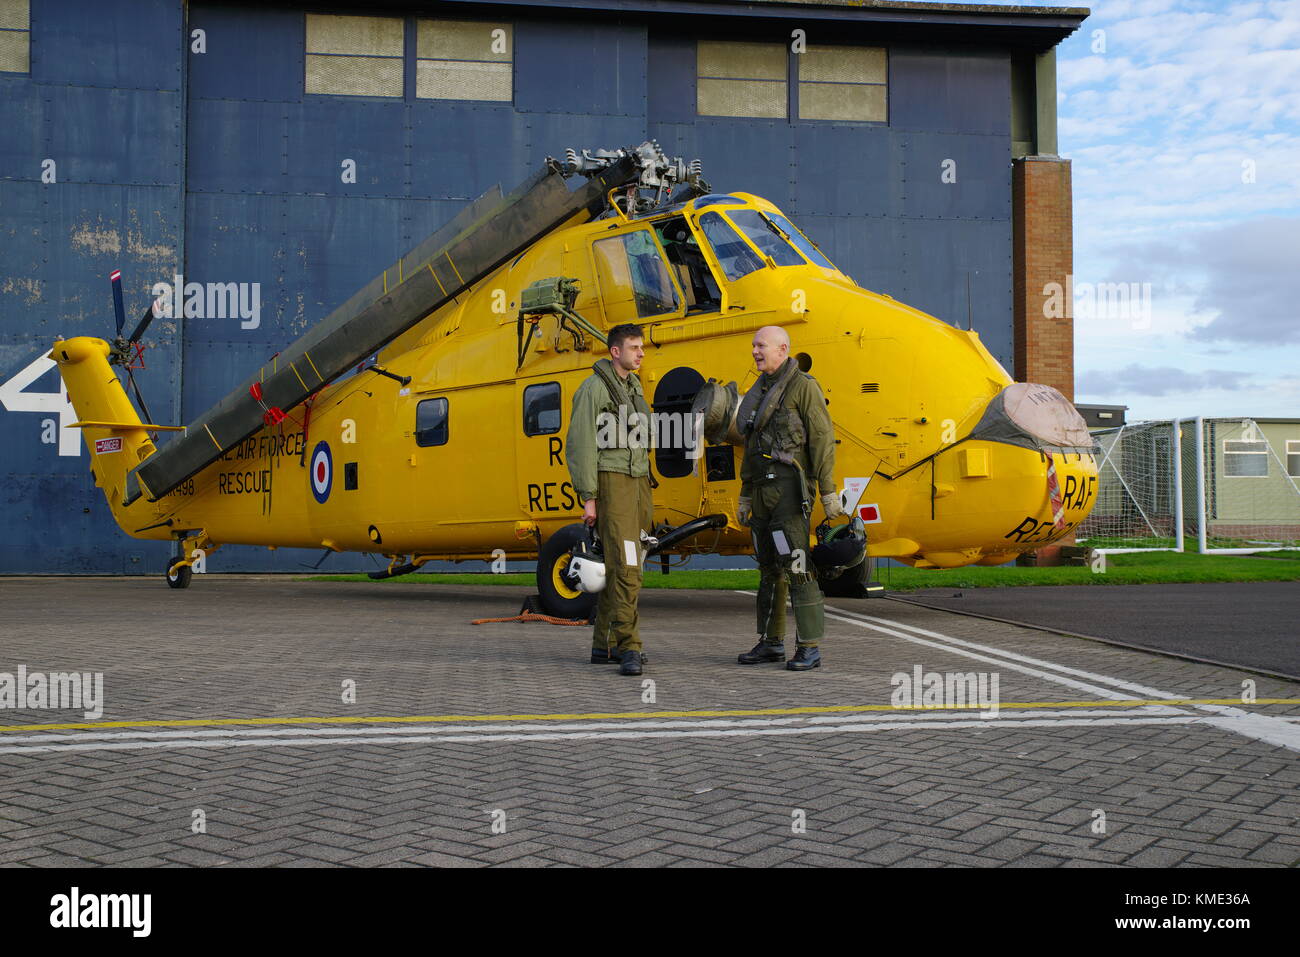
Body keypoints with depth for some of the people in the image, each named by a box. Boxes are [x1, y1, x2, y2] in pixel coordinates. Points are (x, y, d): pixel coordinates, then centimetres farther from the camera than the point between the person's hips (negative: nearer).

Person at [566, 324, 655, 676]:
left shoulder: (634, 387, 17)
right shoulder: (594, 388, -9)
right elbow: (580, 444, -13)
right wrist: (587, 498, -17)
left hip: (638, 482, 8)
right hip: (610, 483, -8)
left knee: (617, 567, 9)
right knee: (625, 565, -16)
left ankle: (604, 644, 16)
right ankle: (629, 648, -18)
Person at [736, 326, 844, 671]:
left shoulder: (803, 386, -7)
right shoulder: (759, 393, 18)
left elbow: (822, 439, -12)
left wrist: (829, 493, -16)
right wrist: (745, 496, 20)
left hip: (791, 490, -8)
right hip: (763, 490, 8)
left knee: (796, 567, -12)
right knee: (769, 568, 11)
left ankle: (810, 648, -9)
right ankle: (771, 643, 19)